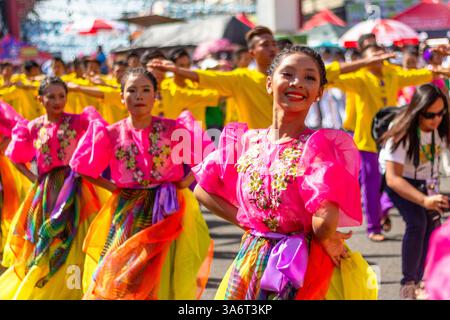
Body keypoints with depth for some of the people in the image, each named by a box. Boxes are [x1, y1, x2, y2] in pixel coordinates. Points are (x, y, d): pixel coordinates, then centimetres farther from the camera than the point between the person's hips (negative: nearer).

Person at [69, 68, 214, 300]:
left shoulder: (173, 129, -4)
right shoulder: (111, 135, -2)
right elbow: (84, 169, 6)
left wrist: (186, 181, -10)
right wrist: (113, 187, -2)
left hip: (168, 211, -1)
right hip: (127, 213, 1)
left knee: (165, 278, 4)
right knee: (119, 281, 5)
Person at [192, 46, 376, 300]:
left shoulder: (323, 146, -13)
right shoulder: (245, 141, 2)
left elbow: (325, 220, -25)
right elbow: (204, 190, 11)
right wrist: (246, 222, 3)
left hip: (301, 268, -4)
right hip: (250, 264, 4)